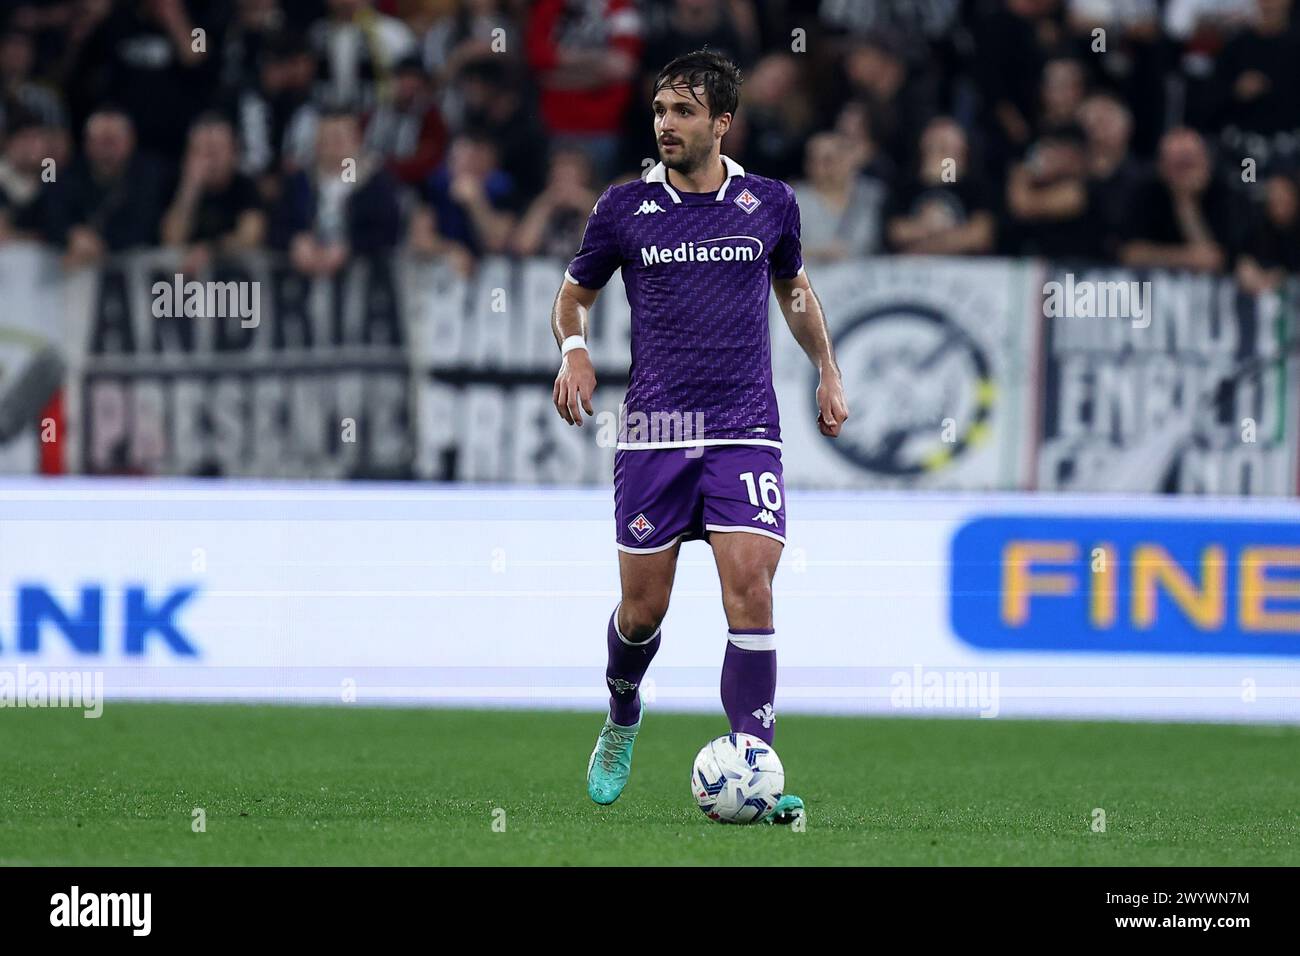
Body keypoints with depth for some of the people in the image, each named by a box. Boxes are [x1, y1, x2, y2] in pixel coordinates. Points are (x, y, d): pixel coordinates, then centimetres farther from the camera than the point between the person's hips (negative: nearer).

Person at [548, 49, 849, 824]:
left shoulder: (770, 204, 5)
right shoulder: (624, 208, 3)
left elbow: (794, 288, 24)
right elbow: (575, 293, 16)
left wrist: (828, 371, 15)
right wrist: (574, 349, -5)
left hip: (746, 432, 0)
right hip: (653, 436, 0)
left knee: (751, 592, -16)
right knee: (644, 607, 4)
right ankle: (622, 722, 36)